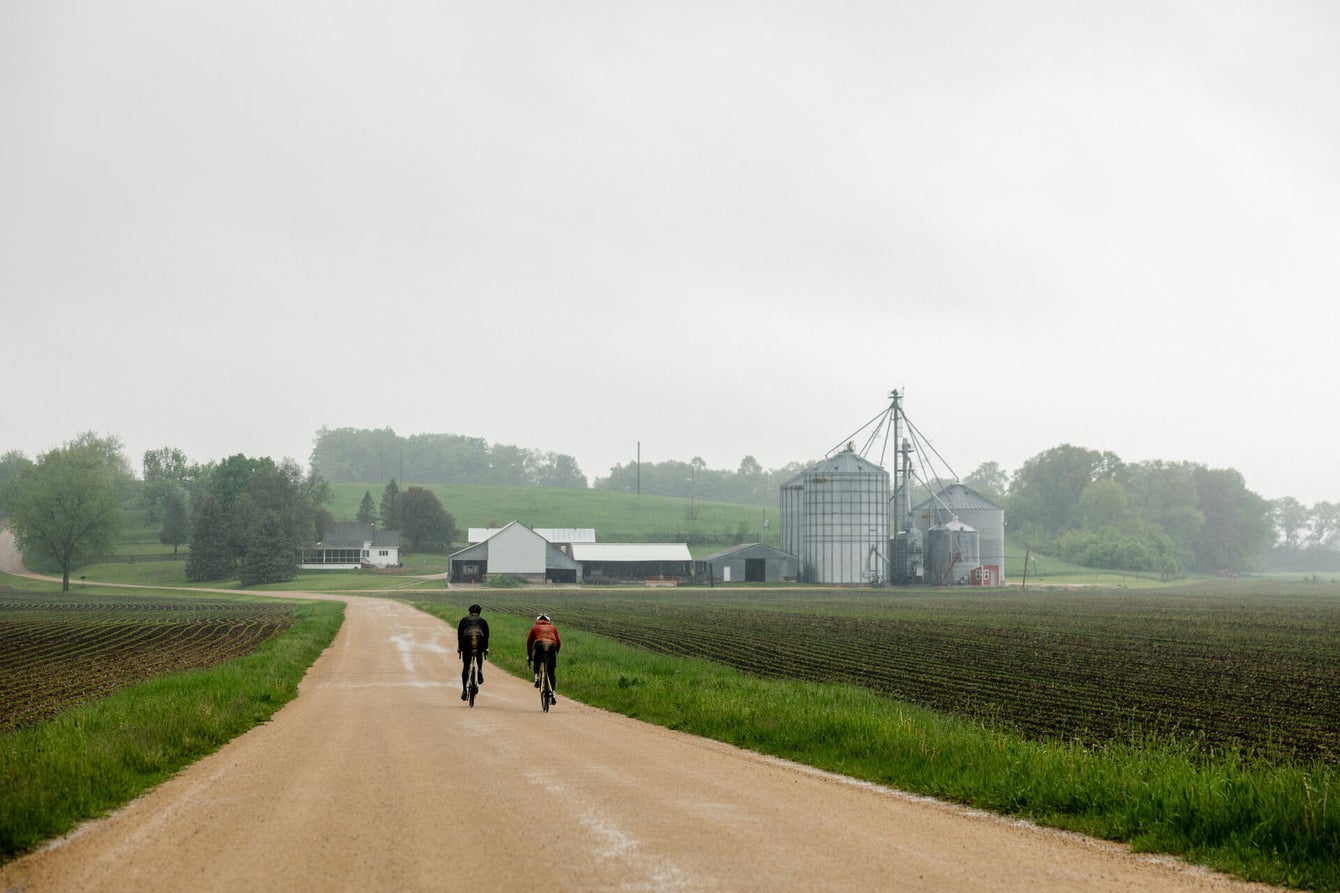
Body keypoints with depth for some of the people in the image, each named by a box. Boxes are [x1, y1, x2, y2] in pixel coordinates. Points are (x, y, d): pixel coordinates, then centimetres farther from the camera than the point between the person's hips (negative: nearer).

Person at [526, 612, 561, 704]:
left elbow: (529, 642, 26)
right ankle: (552, 694, 0)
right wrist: (556, 654, 37)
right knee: (551, 672, 9)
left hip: (539, 645, -1)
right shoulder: (553, 628, 31)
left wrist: (529, 656, 34)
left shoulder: (535, 627, 27)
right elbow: (558, 643, 26)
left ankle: (536, 677, 3)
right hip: (552, 645, 1)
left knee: (536, 664, 29)